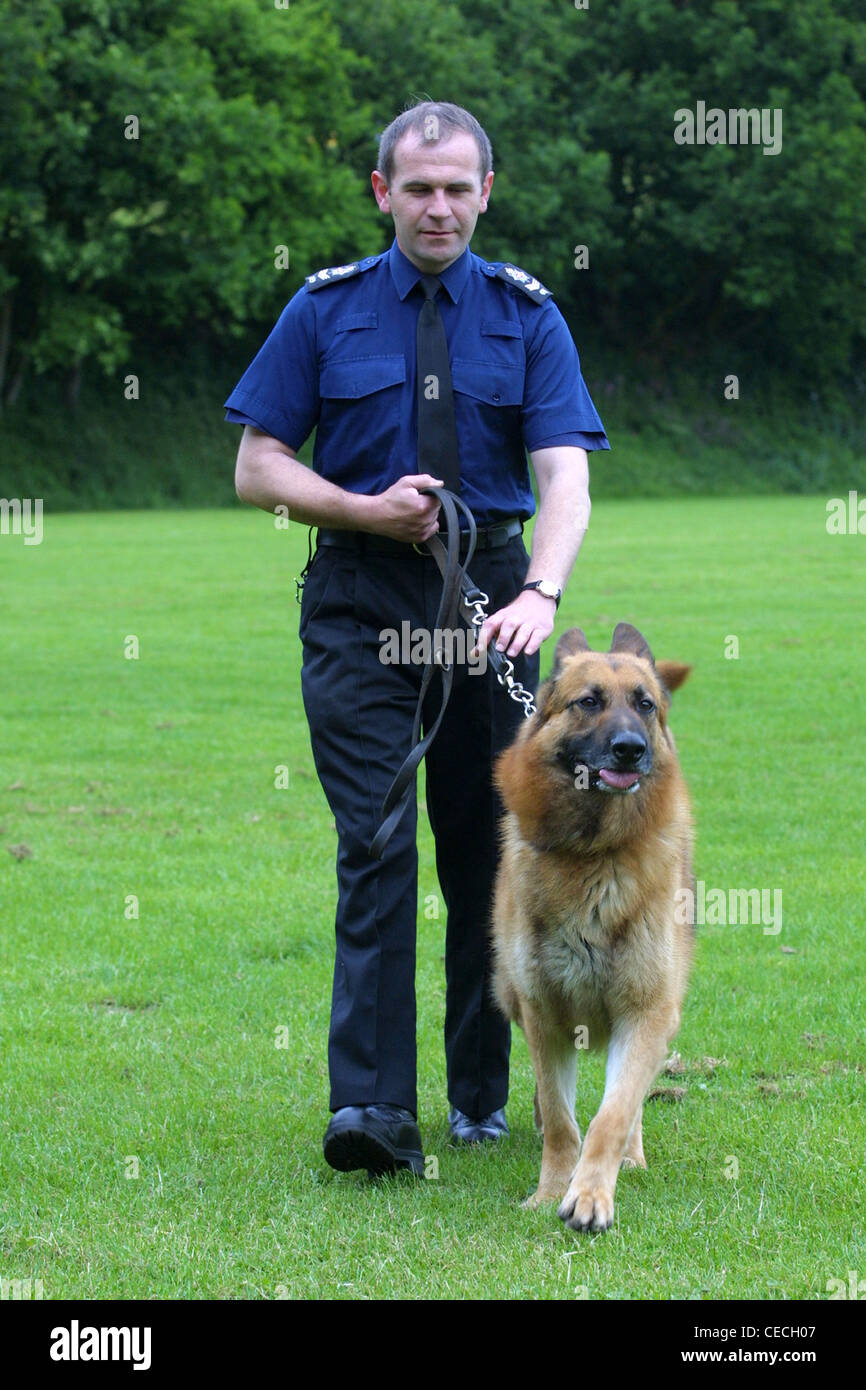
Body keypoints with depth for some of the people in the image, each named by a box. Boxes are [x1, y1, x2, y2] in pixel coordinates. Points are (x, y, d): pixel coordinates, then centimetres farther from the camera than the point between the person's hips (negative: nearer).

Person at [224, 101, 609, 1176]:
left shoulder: (526, 315, 4)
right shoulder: (326, 309, 4)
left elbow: (564, 477, -8)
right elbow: (258, 469, 4)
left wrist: (541, 592, -26)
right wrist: (367, 508, -12)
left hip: (490, 595, 1)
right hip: (359, 603, -1)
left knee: (486, 847, 7)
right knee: (377, 845, -11)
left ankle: (481, 1092, 21)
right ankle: (372, 1106, -17)